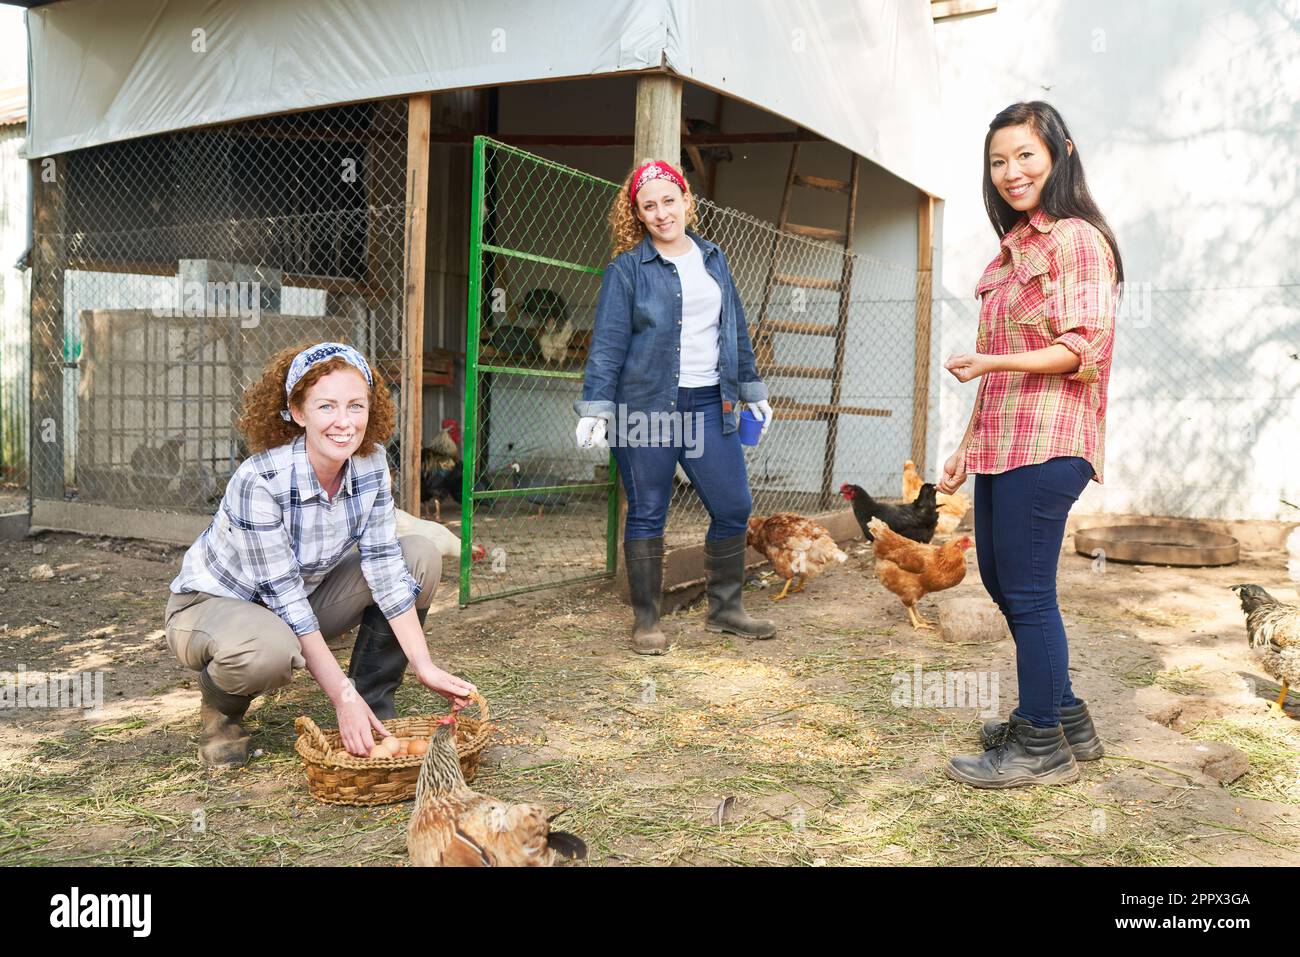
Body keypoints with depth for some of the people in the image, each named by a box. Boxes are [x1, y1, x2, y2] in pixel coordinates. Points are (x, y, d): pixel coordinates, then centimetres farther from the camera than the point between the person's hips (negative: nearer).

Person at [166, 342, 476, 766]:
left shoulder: (371, 465, -15)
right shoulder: (259, 480, -32)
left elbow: (385, 568, -14)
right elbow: (284, 597, -29)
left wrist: (425, 667, -21)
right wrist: (342, 695, -30)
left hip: (304, 592, 6)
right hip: (213, 602, -6)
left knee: (420, 555, -11)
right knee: (271, 651, -40)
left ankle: (375, 705, -1)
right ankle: (221, 707, -2)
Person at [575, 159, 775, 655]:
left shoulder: (714, 260, 14)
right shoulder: (627, 269, -2)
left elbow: (736, 330, 20)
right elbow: (607, 344, -5)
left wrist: (752, 389, 21)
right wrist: (595, 408, -12)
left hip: (709, 406, 5)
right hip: (646, 408, -5)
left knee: (734, 507, 6)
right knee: (647, 515, 4)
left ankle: (725, 608, 24)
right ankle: (646, 621, 17)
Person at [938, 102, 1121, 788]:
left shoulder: (1078, 240, -8)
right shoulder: (1014, 247, 18)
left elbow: (1083, 348, -16)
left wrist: (991, 362, -27)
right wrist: (967, 446, 18)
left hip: (1045, 442, -9)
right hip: (1001, 441, 10)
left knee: (1026, 591, -3)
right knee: (997, 576, 15)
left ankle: (1044, 745, 13)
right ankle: (1064, 716, 30)